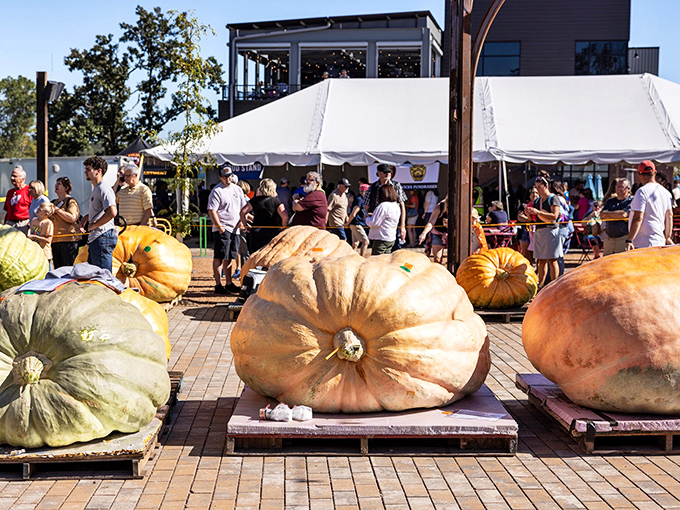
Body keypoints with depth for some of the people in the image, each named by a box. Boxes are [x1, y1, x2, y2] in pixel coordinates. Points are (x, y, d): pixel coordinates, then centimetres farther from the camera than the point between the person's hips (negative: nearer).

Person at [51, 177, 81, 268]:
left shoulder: (71, 201, -2)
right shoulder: (54, 202, 20)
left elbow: (72, 218, -17)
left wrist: (57, 209, -12)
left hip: (68, 240, -7)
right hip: (55, 240, 7)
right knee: (57, 269, 6)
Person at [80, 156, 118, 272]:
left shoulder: (104, 188, -14)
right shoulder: (96, 189, 20)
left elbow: (112, 212, -28)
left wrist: (94, 225, -18)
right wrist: (86, 217, 20)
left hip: (103, 237, -11)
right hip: (95, 238, 11)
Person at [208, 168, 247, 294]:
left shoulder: (237, 189, 16)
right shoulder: (216, 191, -6)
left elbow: (243, 208, 23)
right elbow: (212, 210, -12)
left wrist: (242, 221, 7)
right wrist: (219, 226, -19)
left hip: (235, 229, 7)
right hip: (222, 229, -7)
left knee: (229, 258, 13)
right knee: (219, 257, -7)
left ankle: (229, 283, 19)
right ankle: (218, 285, -6)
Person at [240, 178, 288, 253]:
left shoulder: (255, 200, 6)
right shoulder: (276, 201, -2)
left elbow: (242, 212, 1)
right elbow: (285, 217, -12)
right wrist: (282, 229, 1)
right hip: (273, 233, -2)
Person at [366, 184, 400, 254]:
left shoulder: (383, 206, -18)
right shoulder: (396, 206, 10)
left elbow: (373, 223, -18)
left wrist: (367, 218, 2)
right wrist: (373, 215, 14)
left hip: (381, 239, -9)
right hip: (391, 239, 9)